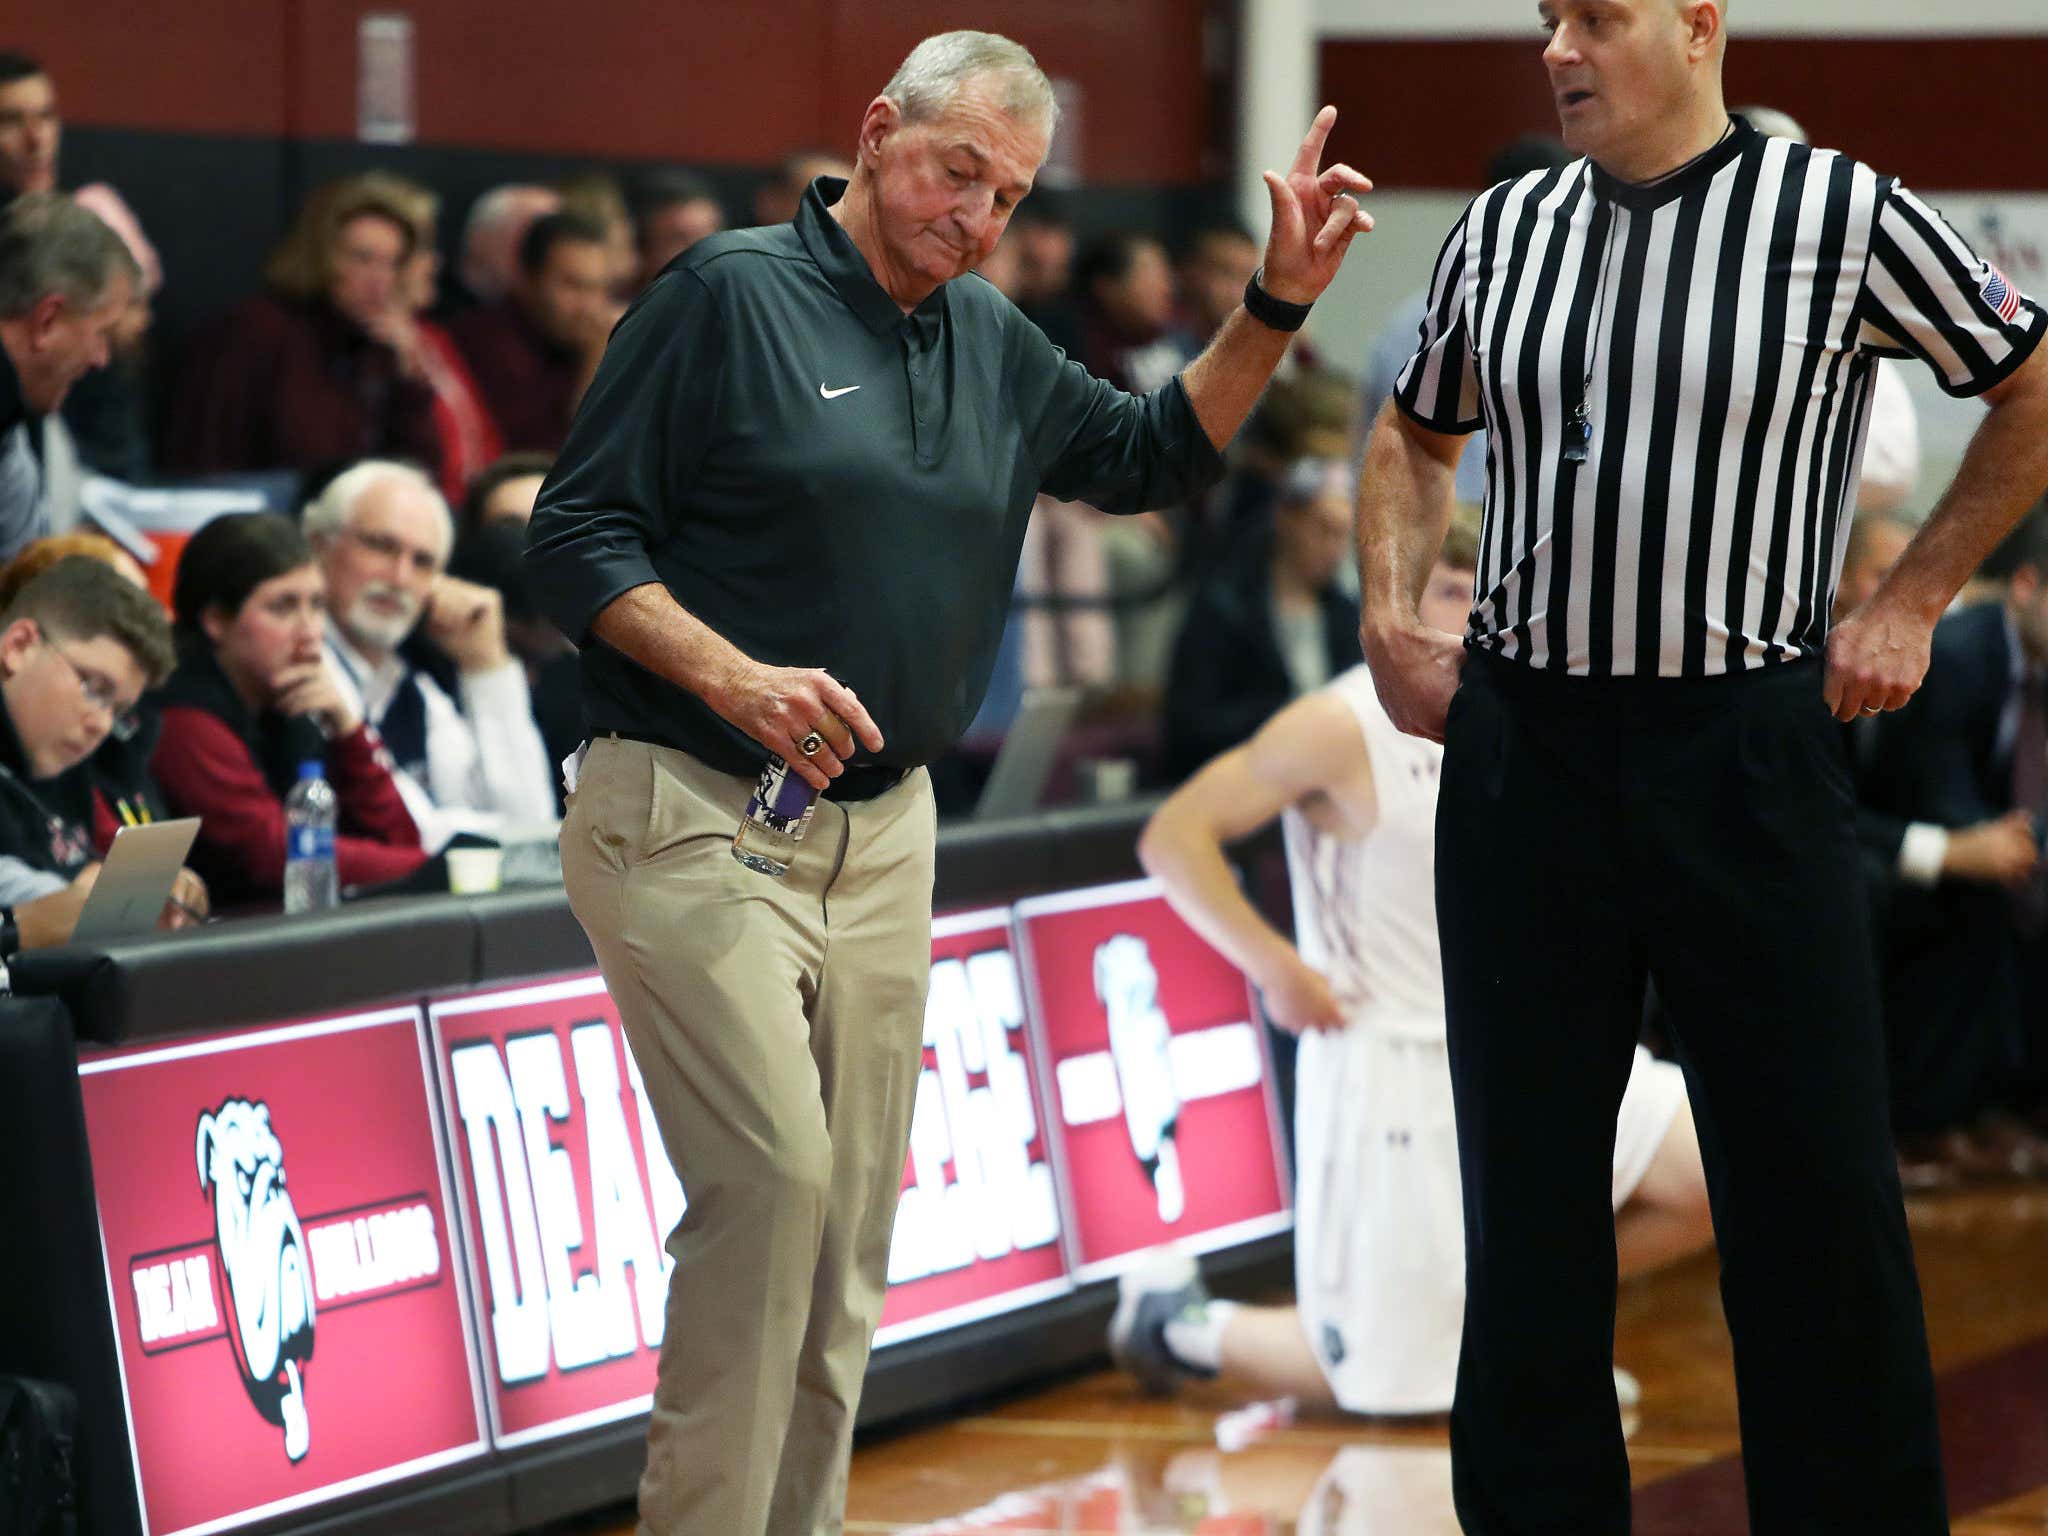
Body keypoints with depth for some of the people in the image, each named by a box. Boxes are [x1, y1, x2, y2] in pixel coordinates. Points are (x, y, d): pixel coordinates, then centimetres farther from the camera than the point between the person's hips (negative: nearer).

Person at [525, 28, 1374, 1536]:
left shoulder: (993, 339, 14)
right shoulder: (732, 294, -7)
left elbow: (1152, 453, 23)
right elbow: (574, 535, -9)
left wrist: (1278, 304, 9)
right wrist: (737, 679, -22)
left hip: (884, 832, 7)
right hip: (695, 816, -7)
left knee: (852, 1227, 7)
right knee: (774, 1180, -18)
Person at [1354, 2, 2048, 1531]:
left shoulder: (1846, 217, -6)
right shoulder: (1505, 230, 7)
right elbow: (1416, 436, 24)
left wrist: (1910, 601, 1)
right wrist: (1391, 618, 10)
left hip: (1749, 747, -4)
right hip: (1523, 745, 4)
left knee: (1815, 1181, -1)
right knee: (1525, 1181, 9)